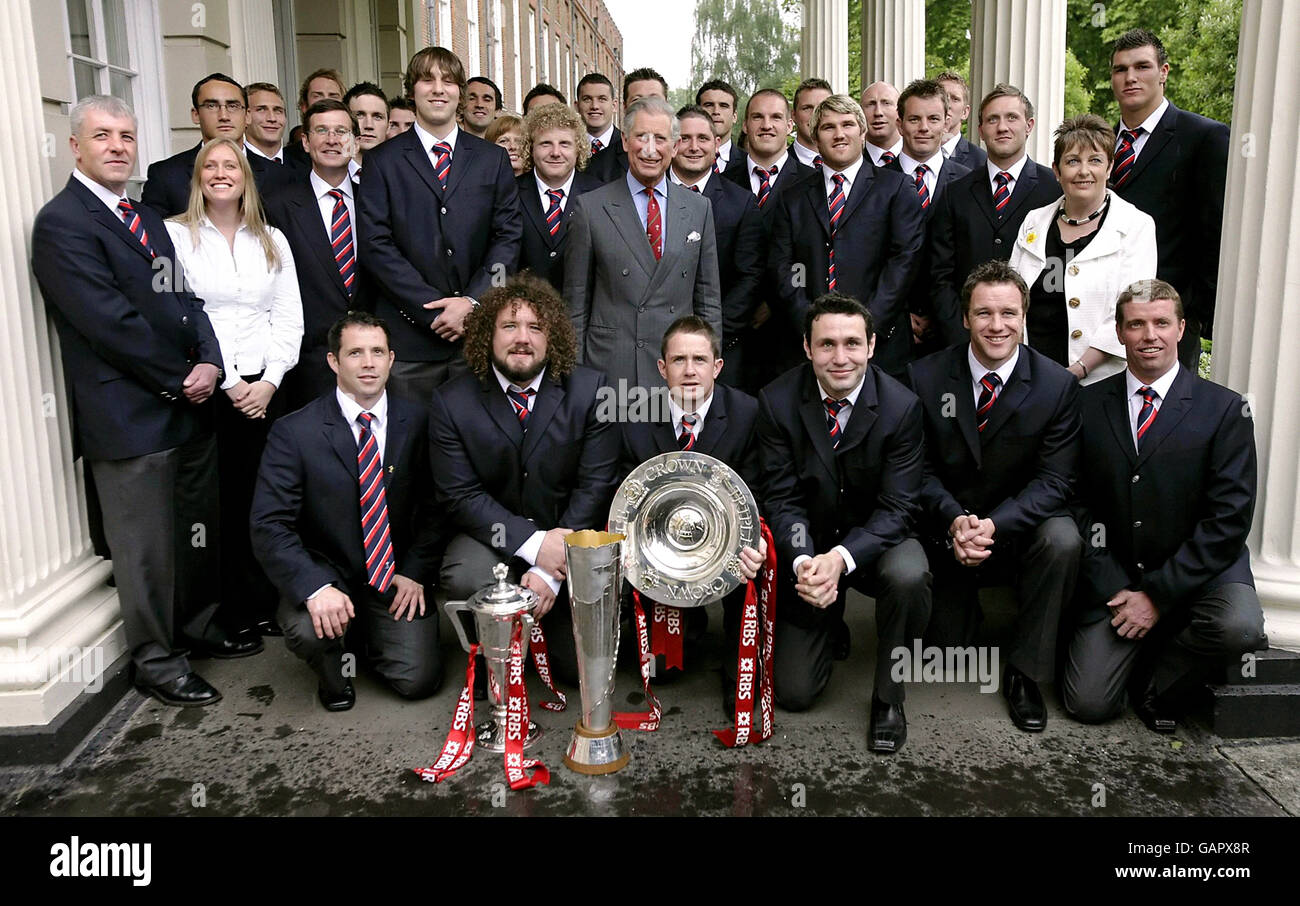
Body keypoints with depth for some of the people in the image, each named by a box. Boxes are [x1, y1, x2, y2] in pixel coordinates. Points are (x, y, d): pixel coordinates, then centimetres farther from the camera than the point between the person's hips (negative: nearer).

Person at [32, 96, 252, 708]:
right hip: (129, 416, -8)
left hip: (189, 404, 8)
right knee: (147, 547, 4)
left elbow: (184, 296, 11)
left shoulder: (145, 217, 16)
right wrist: (181, 379, -12)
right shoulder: (61, 223, -11)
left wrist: (209, 361, -6)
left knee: (198, 530, 18)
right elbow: (109, 321, -18)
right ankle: (156, 661, 19)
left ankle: (197, 627, 36)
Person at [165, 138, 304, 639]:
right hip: (204, 390, -3)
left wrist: (270, 380, -5)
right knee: (217, 499, 0)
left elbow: (288, 317, 9)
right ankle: (233, 611, 11)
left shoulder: (271, 240, 14)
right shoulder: (174, 235, 2)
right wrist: (226, 382, -9)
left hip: (264, 387, 3)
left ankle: (263, 604, 14)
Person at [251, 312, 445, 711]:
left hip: (397, 579, 2)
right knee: (308, 630, -33)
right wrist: (316, 588, -30)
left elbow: (434, 505, 5)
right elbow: (270, 526, -16)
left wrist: (415, 572, -7)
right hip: (325, 571, -2)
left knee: (419, 680, -10)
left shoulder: (417, 422, -2)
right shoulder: (294, 432, -11)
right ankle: (332, 671, 6)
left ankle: (371, 639, 25)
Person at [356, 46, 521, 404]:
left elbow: (508, 237, 6)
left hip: (479, 331, 2)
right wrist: (435, 308, -11)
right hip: (409, 334, -1)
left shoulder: (493, 159, 12)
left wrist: (473, 301, -9)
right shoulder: (383, 161, 6)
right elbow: (374, 245, -3)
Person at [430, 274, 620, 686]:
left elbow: (595, 486, -10)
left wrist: (551, 572, -19)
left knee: (582, 667, -10)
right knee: (464, 579, -33)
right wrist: (533, 544, -22)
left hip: (570, 532, 0)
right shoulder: (452, 401, -7)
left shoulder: (590, 389, -8)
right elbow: (460, 496, -9)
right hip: (494, 535, 0)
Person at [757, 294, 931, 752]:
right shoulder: (777, 402, -13)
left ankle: (888, 696, -10)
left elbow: (898, 506, -17)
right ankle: (827, 625, 32)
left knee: (908, 575, -37)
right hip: (807, 546, 1)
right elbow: (782, 500, -11)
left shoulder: (901, 406, -16)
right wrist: (804, 561, -31)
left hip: (875, 541, 0)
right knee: (792, 692, -3)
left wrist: (842, 557, -33)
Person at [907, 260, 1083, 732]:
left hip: (1020, 526, 0)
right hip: (948, 529, 0)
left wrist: (993, 525, -28)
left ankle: (1024, 674, -14)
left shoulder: (1058, 385, -9)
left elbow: (1053, 480, -12)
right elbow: (921, 467, -6)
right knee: (942, 652, -11)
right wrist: (954, 521, -25)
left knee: (1062, 540, -34)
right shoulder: (925, 377, -7)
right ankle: (961, 607, 29)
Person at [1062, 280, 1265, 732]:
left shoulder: (1225, 409, -3)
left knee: (1240, 627, -33)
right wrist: (1114, 590, -10)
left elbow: (1229, 517, -10)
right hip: (1114, 580, 1)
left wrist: (1158, 595, -15)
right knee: (1089, 705, -10)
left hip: (1198, 573, -1)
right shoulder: (1088, 404, 3)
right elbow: (1077, 503, 1)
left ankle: (1158, 683, -1)